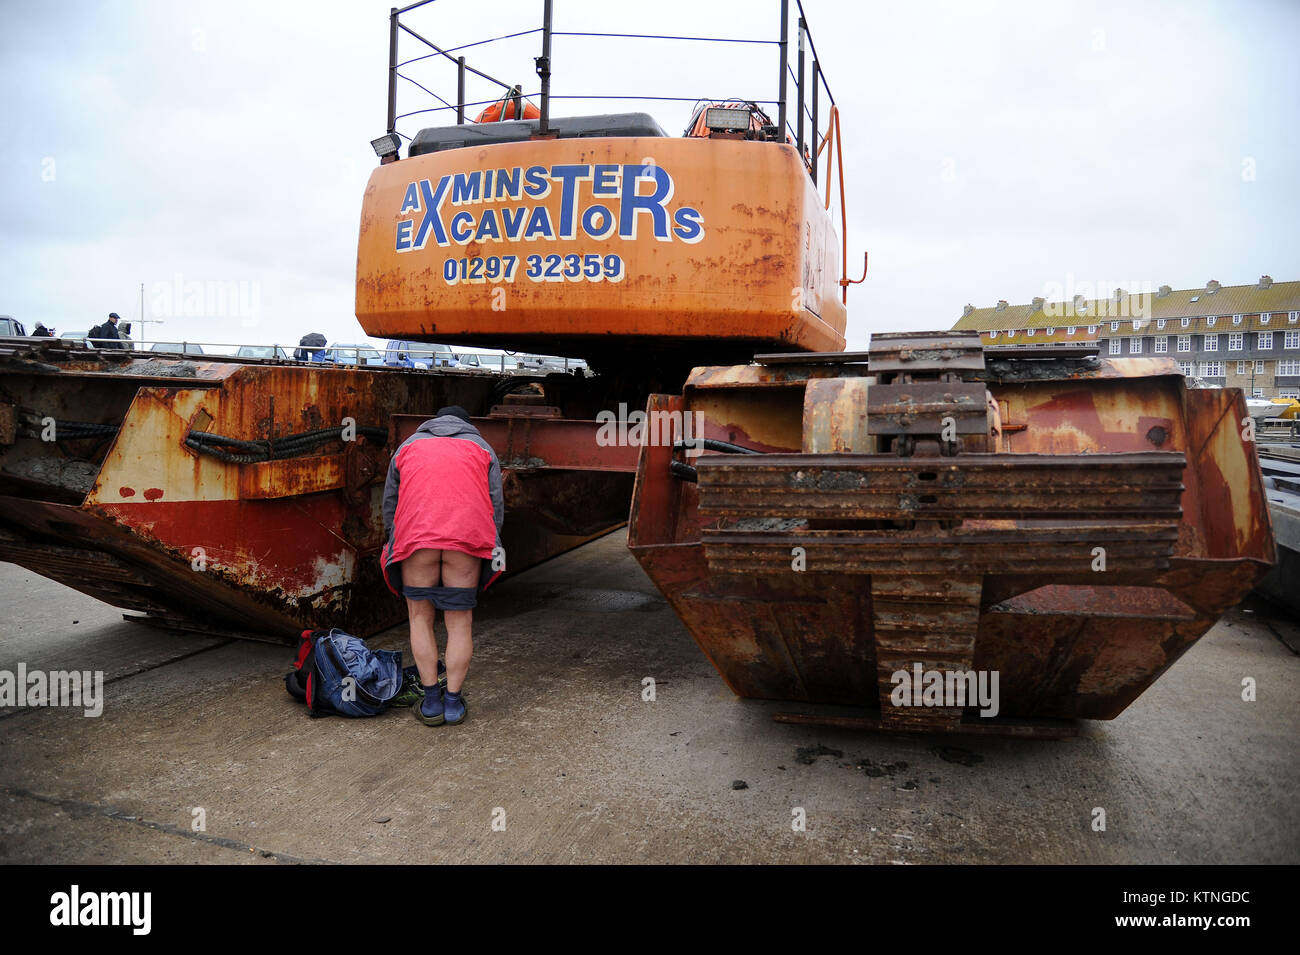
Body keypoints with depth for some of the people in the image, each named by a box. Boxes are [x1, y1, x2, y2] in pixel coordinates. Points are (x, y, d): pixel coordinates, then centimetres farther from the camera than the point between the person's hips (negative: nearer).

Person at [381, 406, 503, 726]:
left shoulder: (408, 446, 27)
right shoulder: (482, 448, 25)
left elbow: (389, 504, 26)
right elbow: (496, 505, 17)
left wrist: (395, 544, 33)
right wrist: (488, 550, 21)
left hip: (416, 534, 0)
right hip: (468, 538, 0)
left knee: (420, 618, 13)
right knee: (459, 622, 9)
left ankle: (431, 701, 12)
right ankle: (453, 703, 11)